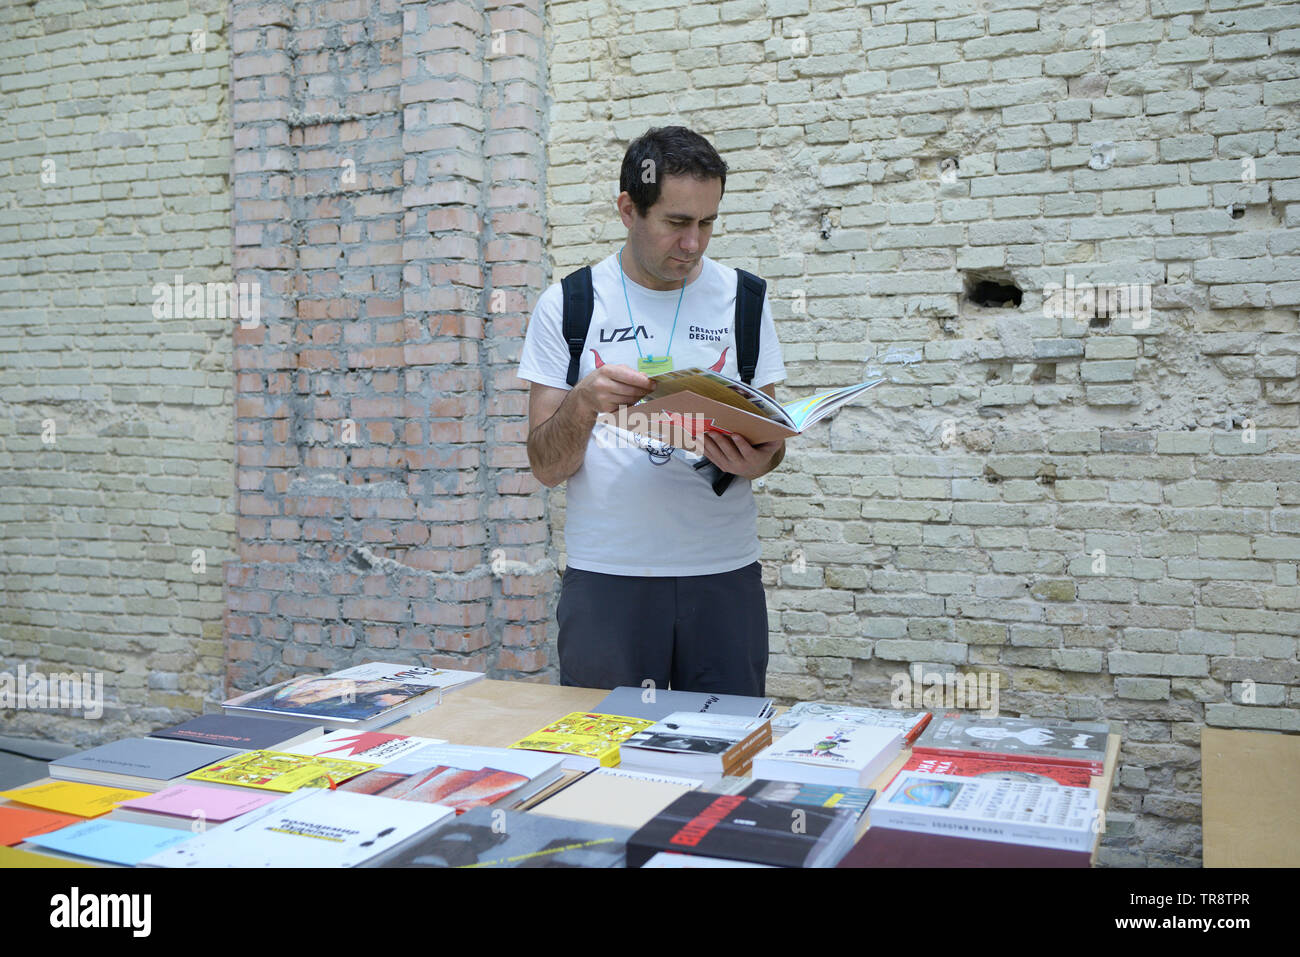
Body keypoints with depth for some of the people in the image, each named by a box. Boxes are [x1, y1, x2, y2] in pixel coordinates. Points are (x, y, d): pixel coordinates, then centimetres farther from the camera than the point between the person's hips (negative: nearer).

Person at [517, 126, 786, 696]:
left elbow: (771, 434, 11)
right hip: (605, 578, -1)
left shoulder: (742, 300, 6)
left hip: (724, 573, 2)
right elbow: (546, 468, -1)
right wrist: (584, 401, -21)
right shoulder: (568, 305, 0)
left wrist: (756, 460, -12)